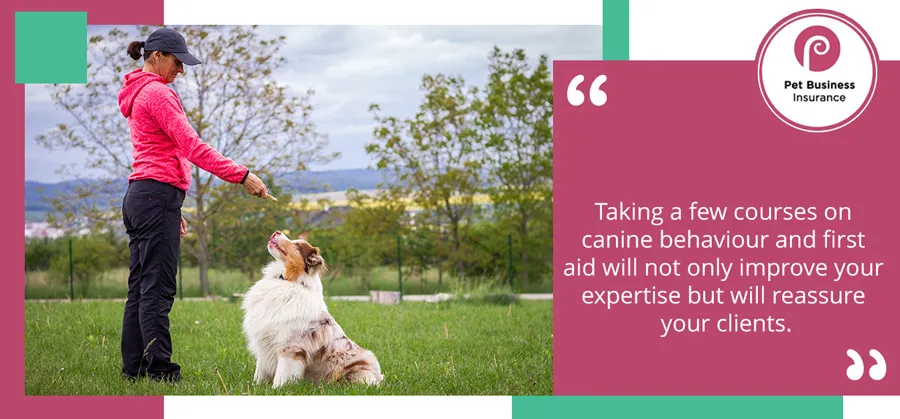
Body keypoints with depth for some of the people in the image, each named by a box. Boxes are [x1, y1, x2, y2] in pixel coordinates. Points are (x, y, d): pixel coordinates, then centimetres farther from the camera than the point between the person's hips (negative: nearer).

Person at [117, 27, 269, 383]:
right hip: (158, 196, -10)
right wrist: (242, 176, -19)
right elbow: (192, 147, -18)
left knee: (140, 286, 9)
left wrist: (173, 209, 22)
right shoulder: (158, 93, -10)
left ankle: (134, 368, 11)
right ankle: (160, 370, -12)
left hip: (138, 195, 10)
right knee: (157, 288, -11)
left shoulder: (138, 94, 21)